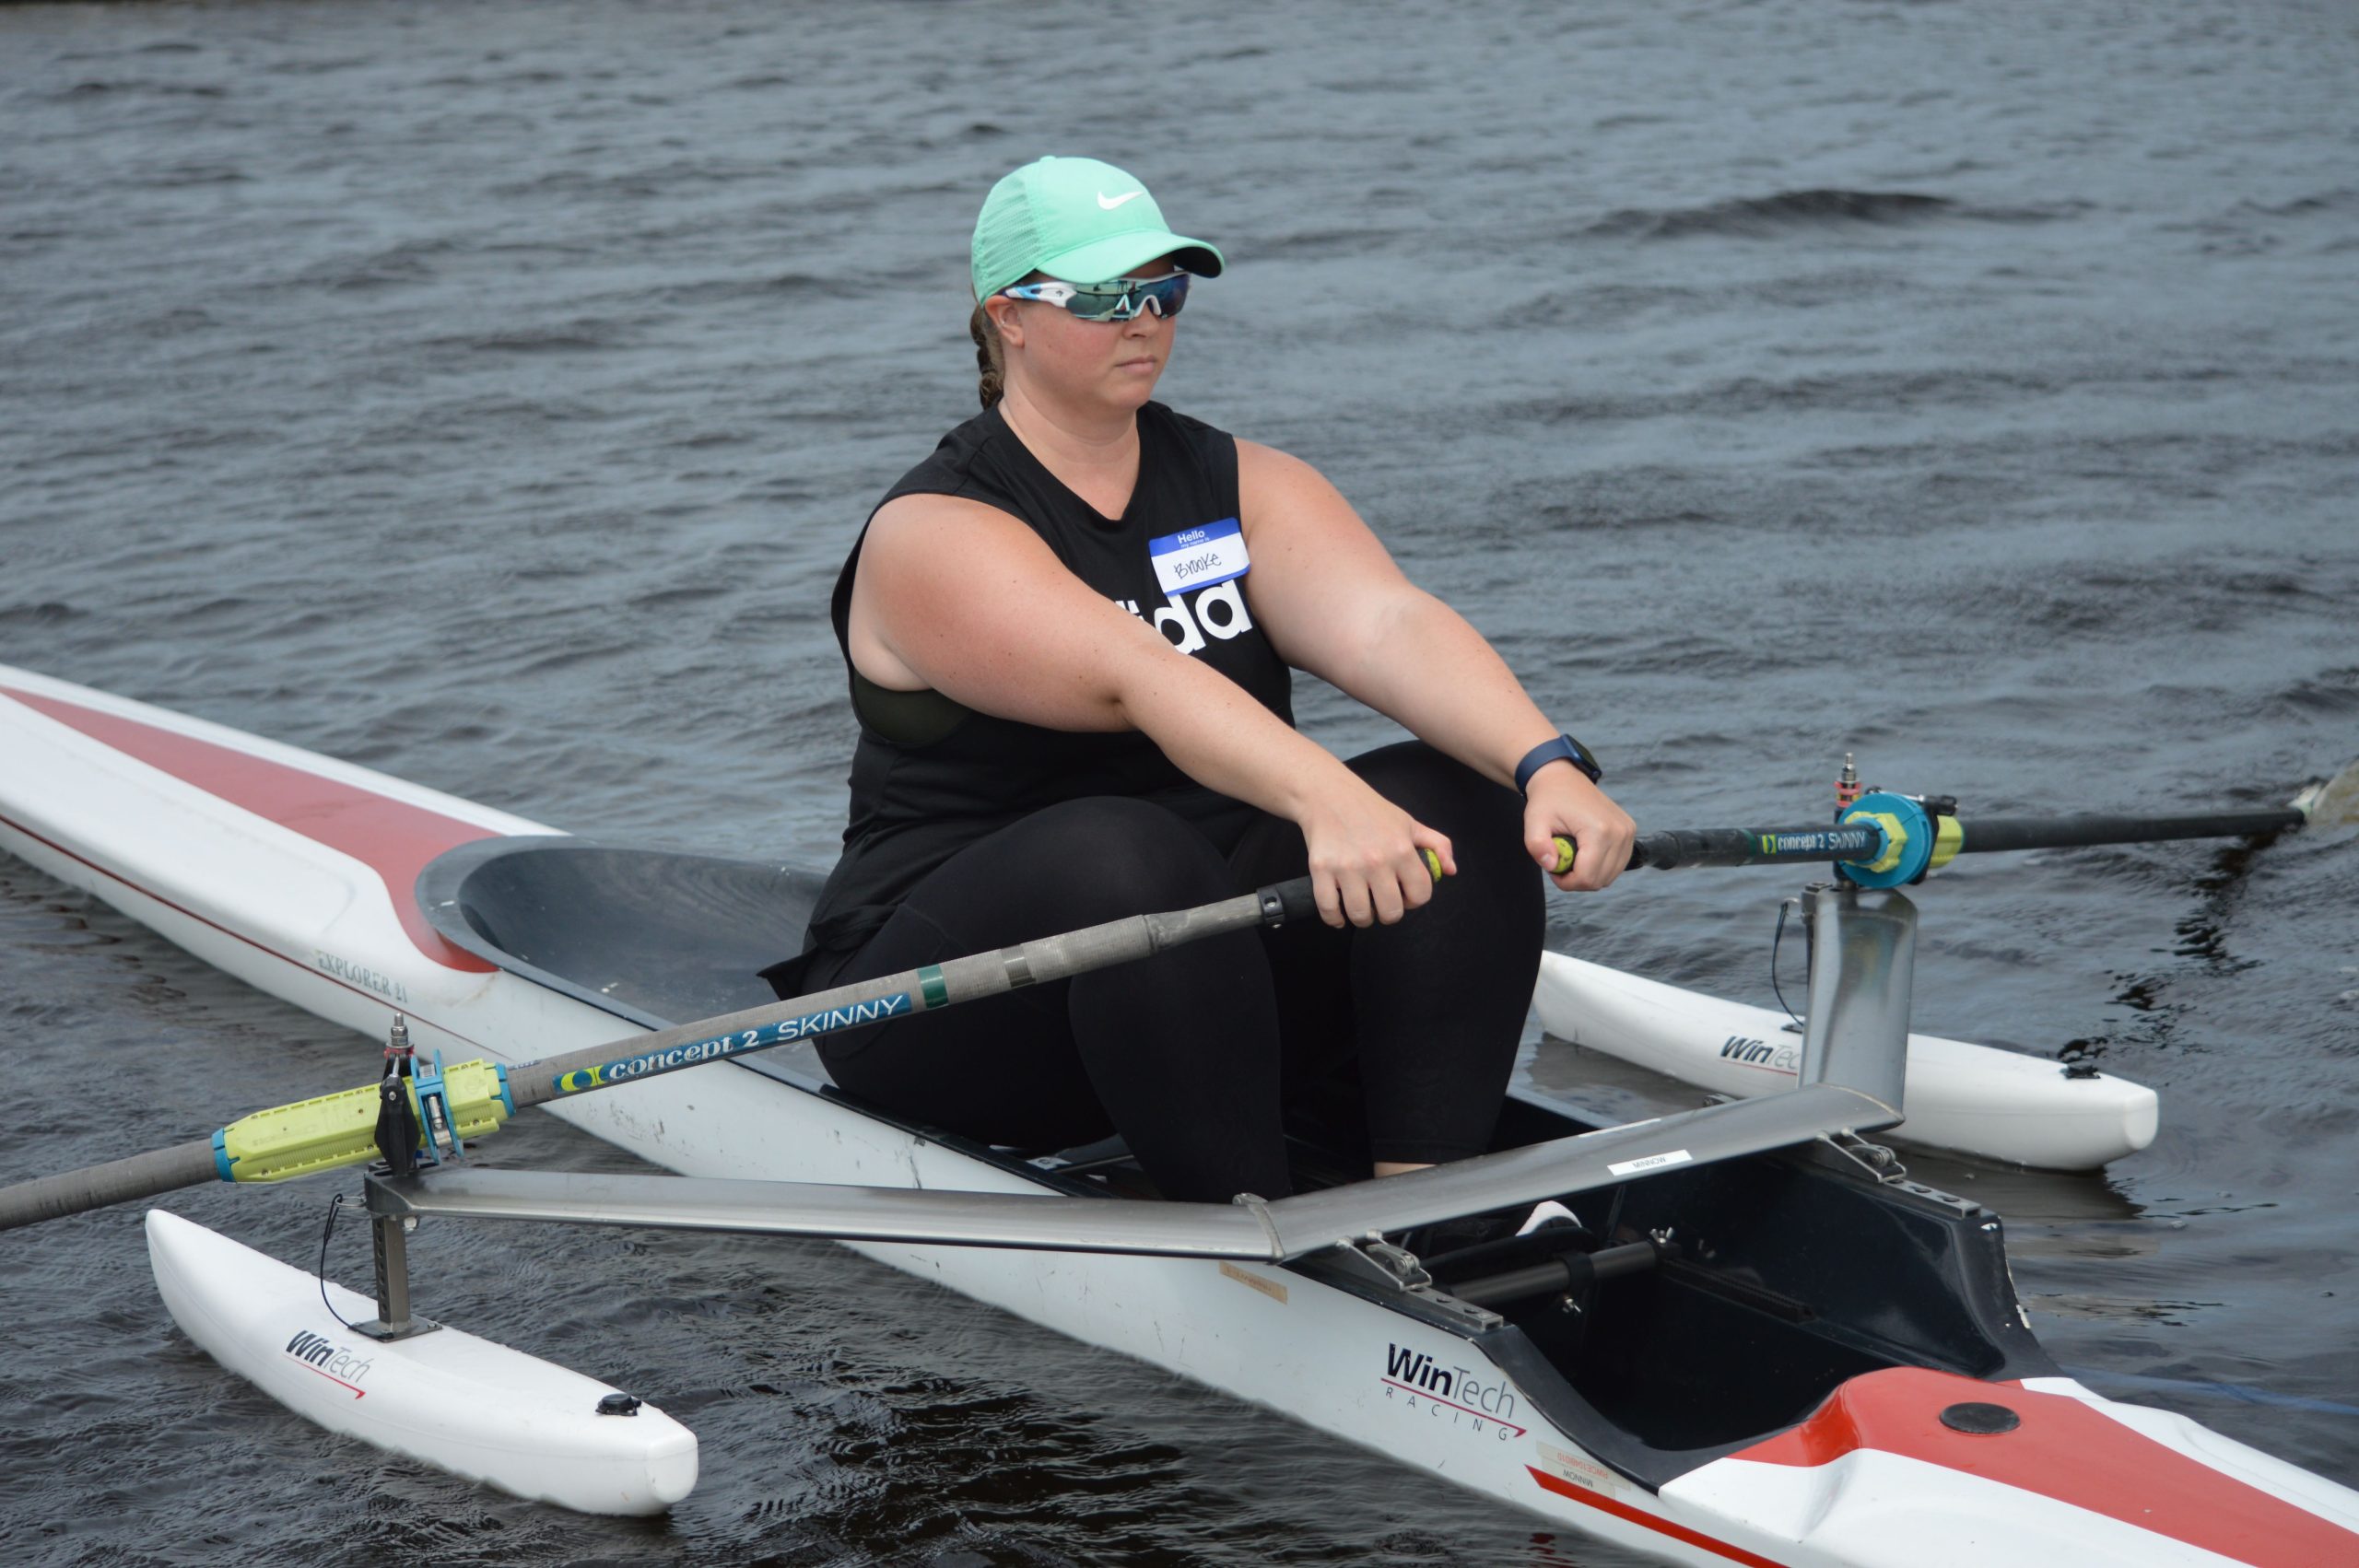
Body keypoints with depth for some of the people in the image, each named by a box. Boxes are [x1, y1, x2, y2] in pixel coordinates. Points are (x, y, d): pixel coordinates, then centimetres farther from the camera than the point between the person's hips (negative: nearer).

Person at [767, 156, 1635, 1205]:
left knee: (1458, 801, -19)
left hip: (1216, 941, 5)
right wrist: (1325, 799, -46)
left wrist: (1546, 763, -32)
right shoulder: (931, 536, -11)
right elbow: (1133, 678, -30)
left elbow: (1390, 622, -13)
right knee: (1127, 852, -37)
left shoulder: (1245, 488, 7)